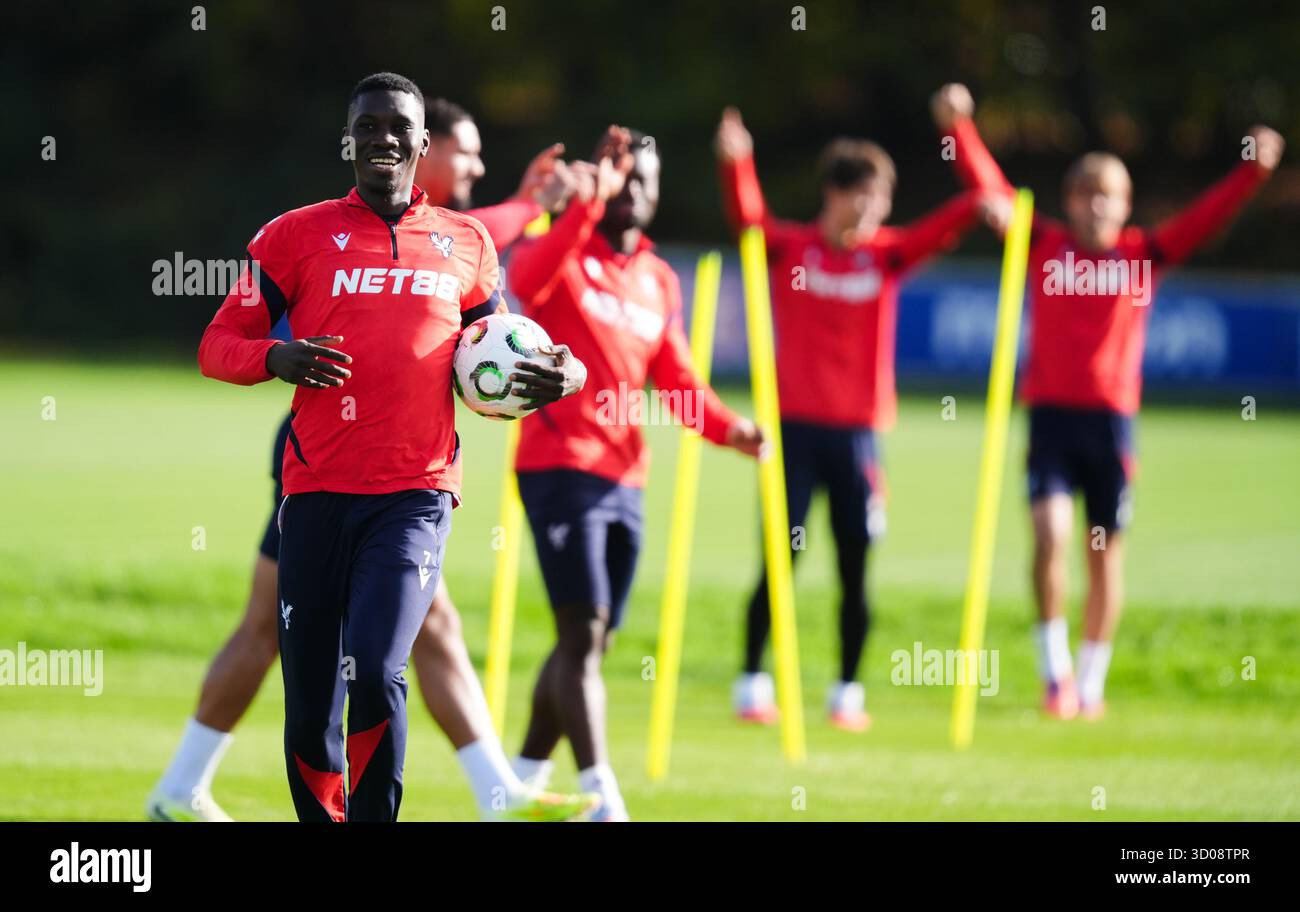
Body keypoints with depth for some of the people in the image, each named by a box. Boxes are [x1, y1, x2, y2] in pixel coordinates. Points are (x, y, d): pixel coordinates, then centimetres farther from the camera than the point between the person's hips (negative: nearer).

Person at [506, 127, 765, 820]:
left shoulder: (659, 282, 16)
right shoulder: (561, 253, -4)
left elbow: (677, 383, 16)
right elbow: (525, 280, -28)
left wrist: (726, 427, -3)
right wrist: (587, 204, -37)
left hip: (624, 477, 7)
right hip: (560, 468, -7)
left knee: (591, 640, 11)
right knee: (584, 630, -17)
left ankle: (523, 781, 25)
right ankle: (601, 800, -25)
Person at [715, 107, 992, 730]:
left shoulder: (887, 254, 6)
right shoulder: (790, 248, 0)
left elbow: (939, 229, -8)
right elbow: (747, 216, -16)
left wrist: (979, 205, -29)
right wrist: (735, 163, -36)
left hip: (857, 432, 2)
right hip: (796, 425, -2)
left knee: (854, 568, 3)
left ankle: (847, 691, 13)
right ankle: (752, 684, 5)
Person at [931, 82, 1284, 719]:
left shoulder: (1142, 255, 6)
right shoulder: (1044, 246, 5)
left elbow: (1205, 218, -1)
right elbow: (989, 188, 0)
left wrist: (1253, 172, -13)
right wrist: (959, 130, -10)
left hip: (1111, 419, 1)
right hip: (1050, 412, -1)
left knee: (1106, 553, 7)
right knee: (1051, 535, -17)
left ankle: (1090, 682, 20)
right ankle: (1054, 671, -5)